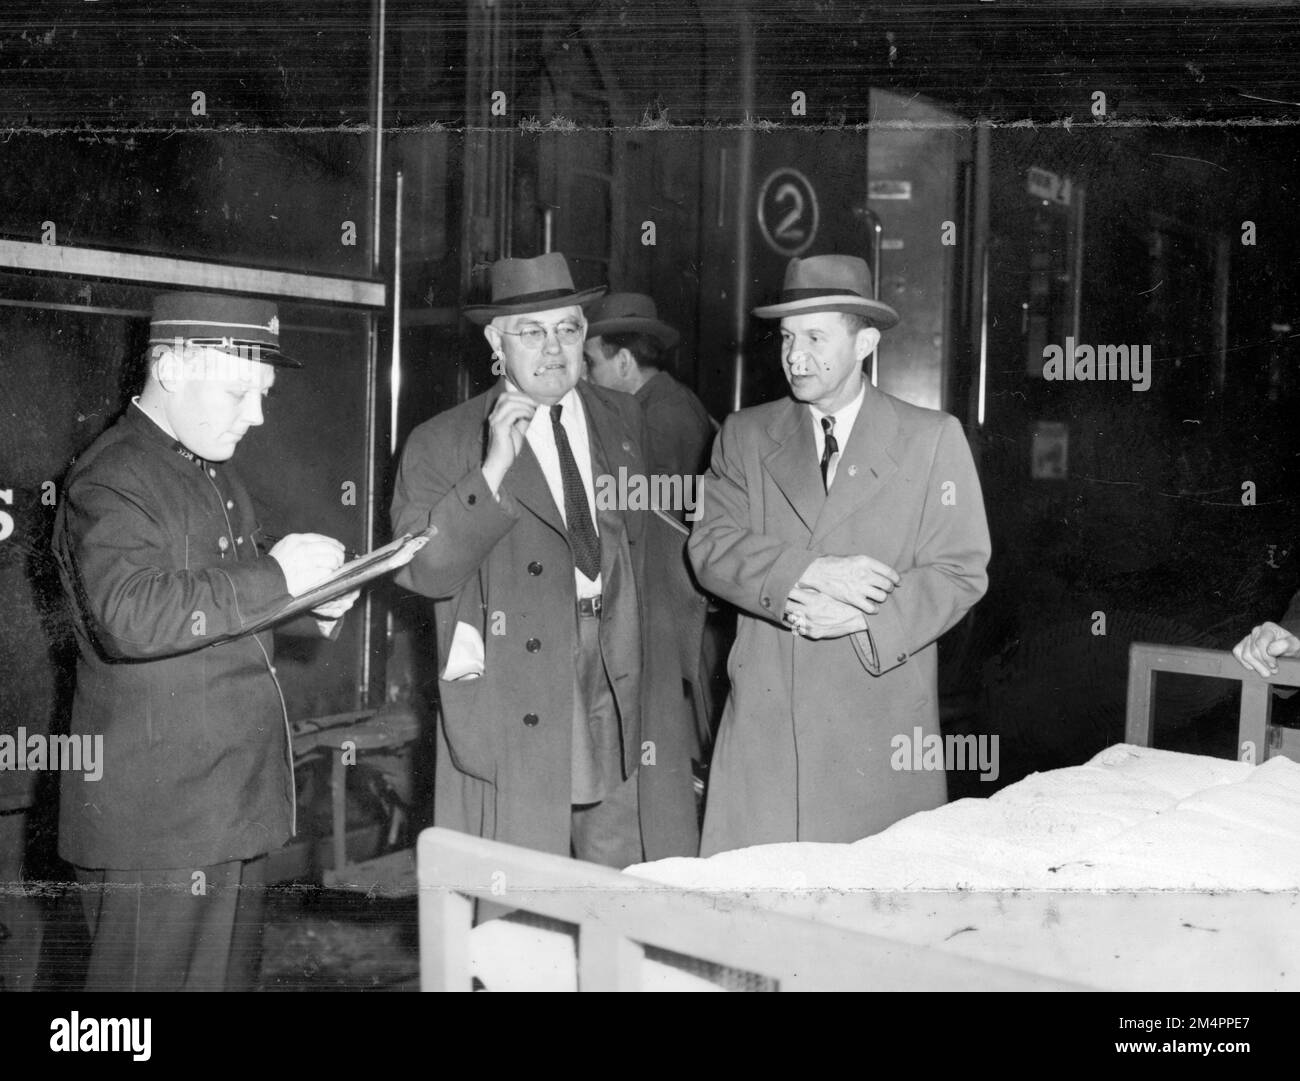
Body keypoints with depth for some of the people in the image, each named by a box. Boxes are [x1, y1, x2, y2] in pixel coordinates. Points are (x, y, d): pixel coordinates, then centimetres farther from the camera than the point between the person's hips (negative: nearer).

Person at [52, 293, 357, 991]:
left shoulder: (217, 474, 16)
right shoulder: (109, 481, -14)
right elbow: (131, 617, -30)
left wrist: (313, 603, 6)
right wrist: (275, 578, -24)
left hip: (232, 809, 9)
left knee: (226, 978, 17)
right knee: (156, 980, -1)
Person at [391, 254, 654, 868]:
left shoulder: (622, 423, 12)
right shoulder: (441, 445, -3)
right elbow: (421, 572, -14)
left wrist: (623, 638, 14)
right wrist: (493, 468, -22)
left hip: (611, 696, 4)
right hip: (509, 704, -4)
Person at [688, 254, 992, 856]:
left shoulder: (932, 439, 5)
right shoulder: (746, 434, 11)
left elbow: (961, 570, -1)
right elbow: (711, 547, -1)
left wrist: (863, 617, -16)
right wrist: (809, 573, -17)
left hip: (882, 707, -1)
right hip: (764, 713, 2)